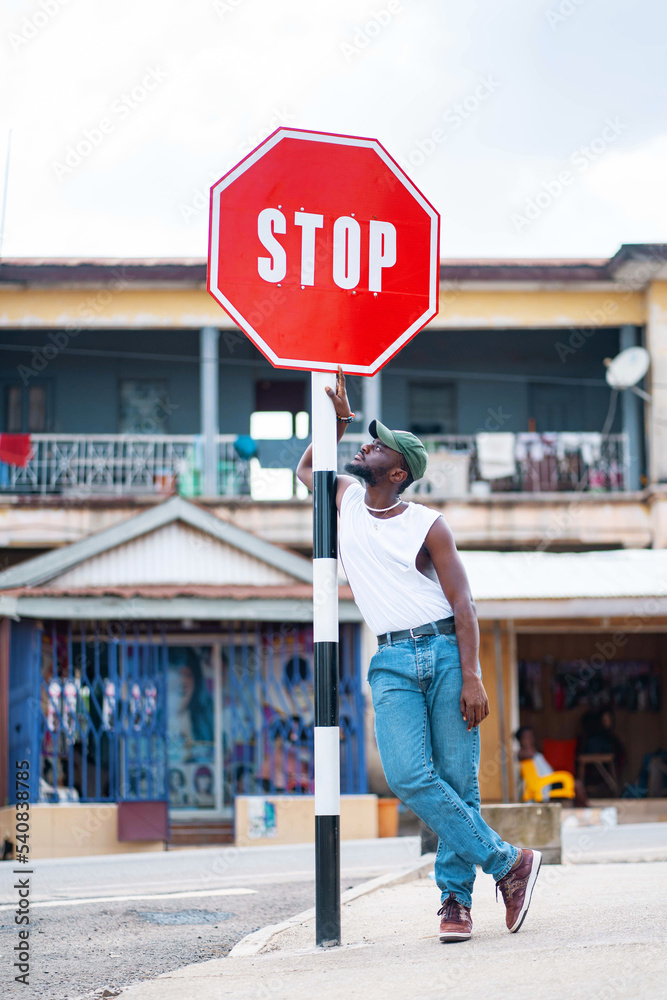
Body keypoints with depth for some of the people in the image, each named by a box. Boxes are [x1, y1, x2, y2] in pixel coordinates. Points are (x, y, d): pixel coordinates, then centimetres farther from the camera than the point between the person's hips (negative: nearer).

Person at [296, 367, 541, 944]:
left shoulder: (428, 525, -2)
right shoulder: (347, 497, 13)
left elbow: (462, 602, -5)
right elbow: (306, 469, 34)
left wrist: (471, 675, -15)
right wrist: (338, 418, 19)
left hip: (445, 649, -3)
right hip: (393, 663, 3)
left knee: (459, 780, -5)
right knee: (410, 777, -15)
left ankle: (456, 895, 6)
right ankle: (507, 863, -7)